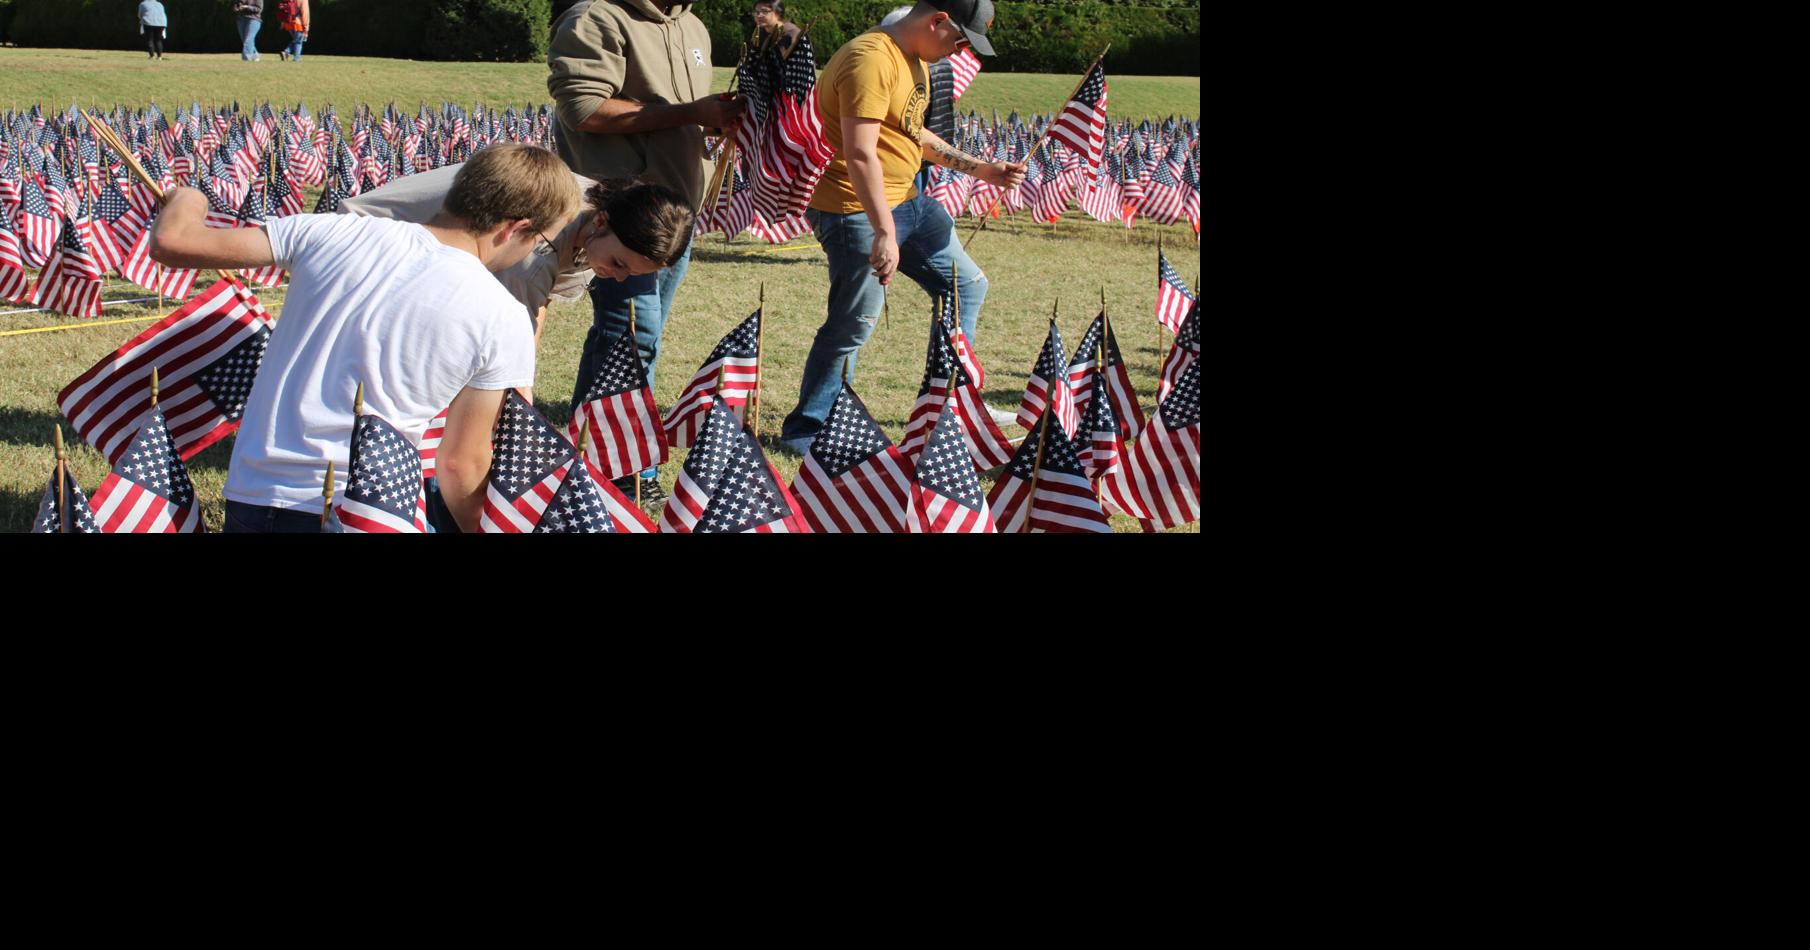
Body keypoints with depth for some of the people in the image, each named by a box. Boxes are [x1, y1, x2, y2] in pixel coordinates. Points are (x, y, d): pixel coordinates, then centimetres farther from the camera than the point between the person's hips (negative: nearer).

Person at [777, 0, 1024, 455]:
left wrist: (977, 168, 16)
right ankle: (804, 430, 8)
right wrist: (885, 232, -31)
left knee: (967, 285, 16)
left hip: (906, 202, 11)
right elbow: (860, 154, -28)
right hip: (856, 210, -11)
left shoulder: (914, 60, 11)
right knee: (854, 324, -6)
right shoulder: (871, 60, -23)